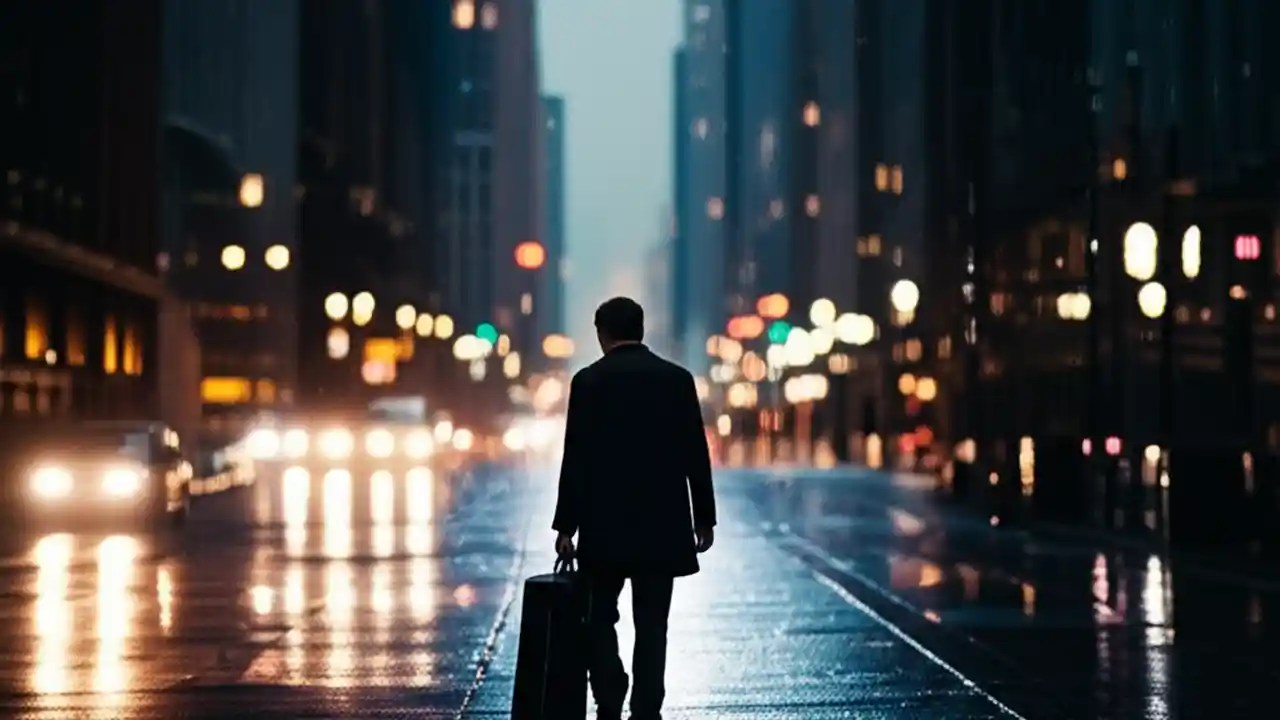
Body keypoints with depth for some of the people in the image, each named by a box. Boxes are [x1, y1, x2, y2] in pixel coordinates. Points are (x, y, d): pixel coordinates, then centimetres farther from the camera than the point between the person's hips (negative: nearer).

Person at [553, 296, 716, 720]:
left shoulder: (588, 380, -4)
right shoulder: (677, 378, 2)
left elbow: (576, 459, -6)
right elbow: (696, 455, 2)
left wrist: (566, 526, -2)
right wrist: (704, 519, 9)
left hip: (605, 525, -1)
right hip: (662, 525, 2)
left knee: (600, 617, 10)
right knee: (651, 624, 5)